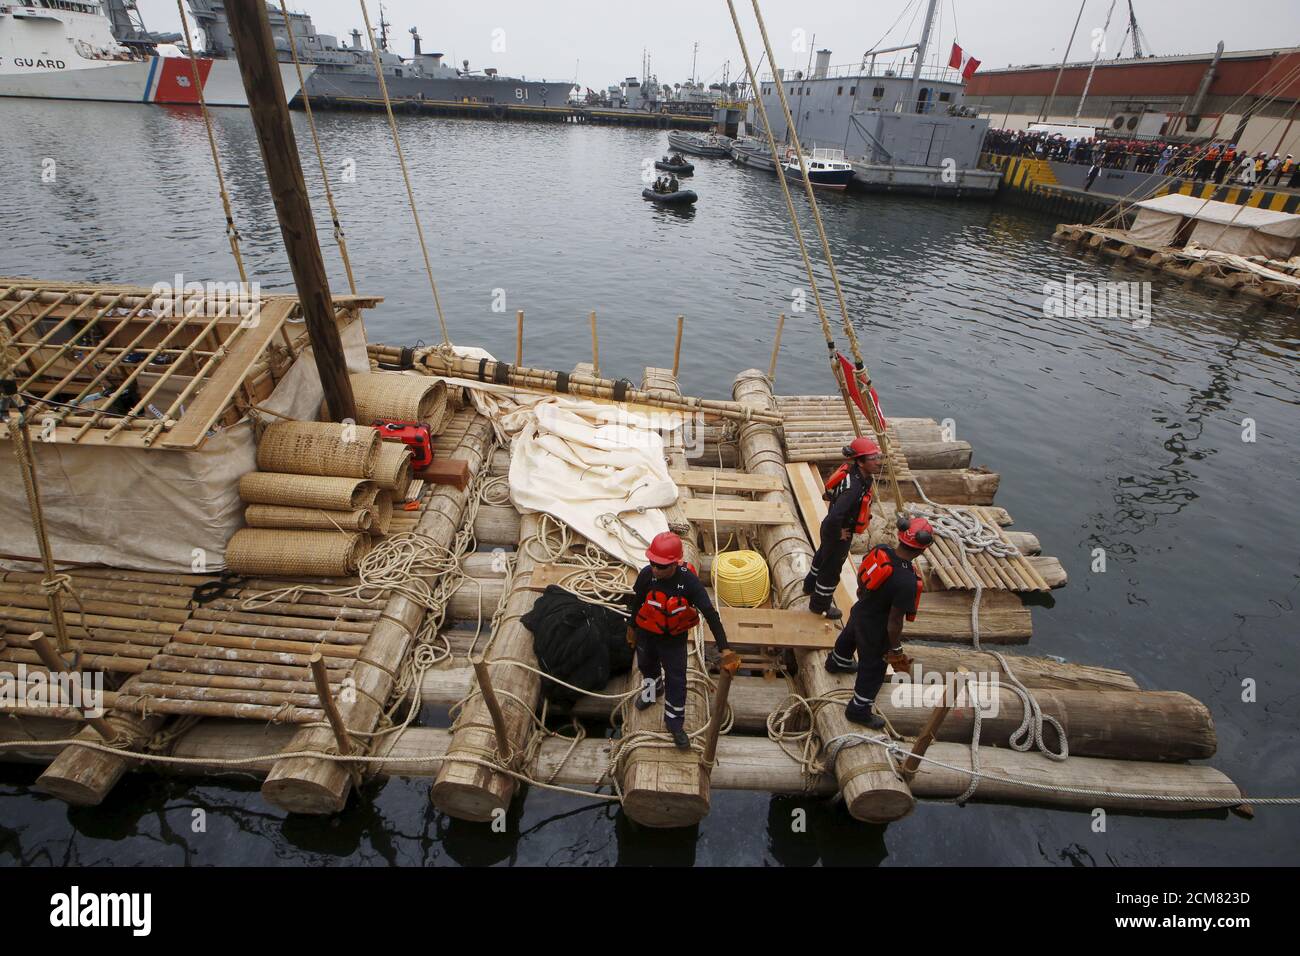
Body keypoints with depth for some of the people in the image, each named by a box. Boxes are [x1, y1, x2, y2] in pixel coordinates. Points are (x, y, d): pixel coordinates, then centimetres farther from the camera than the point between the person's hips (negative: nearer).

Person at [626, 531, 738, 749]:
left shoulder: (688, 581, -32)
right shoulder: (646, 574, -27)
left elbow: (710, 614, -30)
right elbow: (636, 602, -7)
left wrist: (725, 650, -35)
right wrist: (631, 629, 7)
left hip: (674, 638, -2)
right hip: (646, 633, 2)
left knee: (676, 680, 8)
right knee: (647, 665, 27)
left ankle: (675, 722, 31)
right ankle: (653, 689, 61)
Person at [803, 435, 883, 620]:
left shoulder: (861, 475, -10)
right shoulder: (853, 487, -39)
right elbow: (835, 517, -45)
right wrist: (838, 534, -27)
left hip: (832, 527, 9)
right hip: (838, 531, -9)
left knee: (823, 557, 31)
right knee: (831, 569, 12)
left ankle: (810, 585, 57)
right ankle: (820, 605, 34)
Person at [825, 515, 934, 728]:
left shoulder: (880, 551, -20)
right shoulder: (907, 582, -39)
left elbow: (861, 576, 1)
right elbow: (894, 622, -29)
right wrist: (896, 648, -11)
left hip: (860, 612, 7)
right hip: (875, 631, -7)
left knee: (848, 637, 36)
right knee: (873, 670, 17)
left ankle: (837, 662, 68)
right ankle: (859, 710, 38)